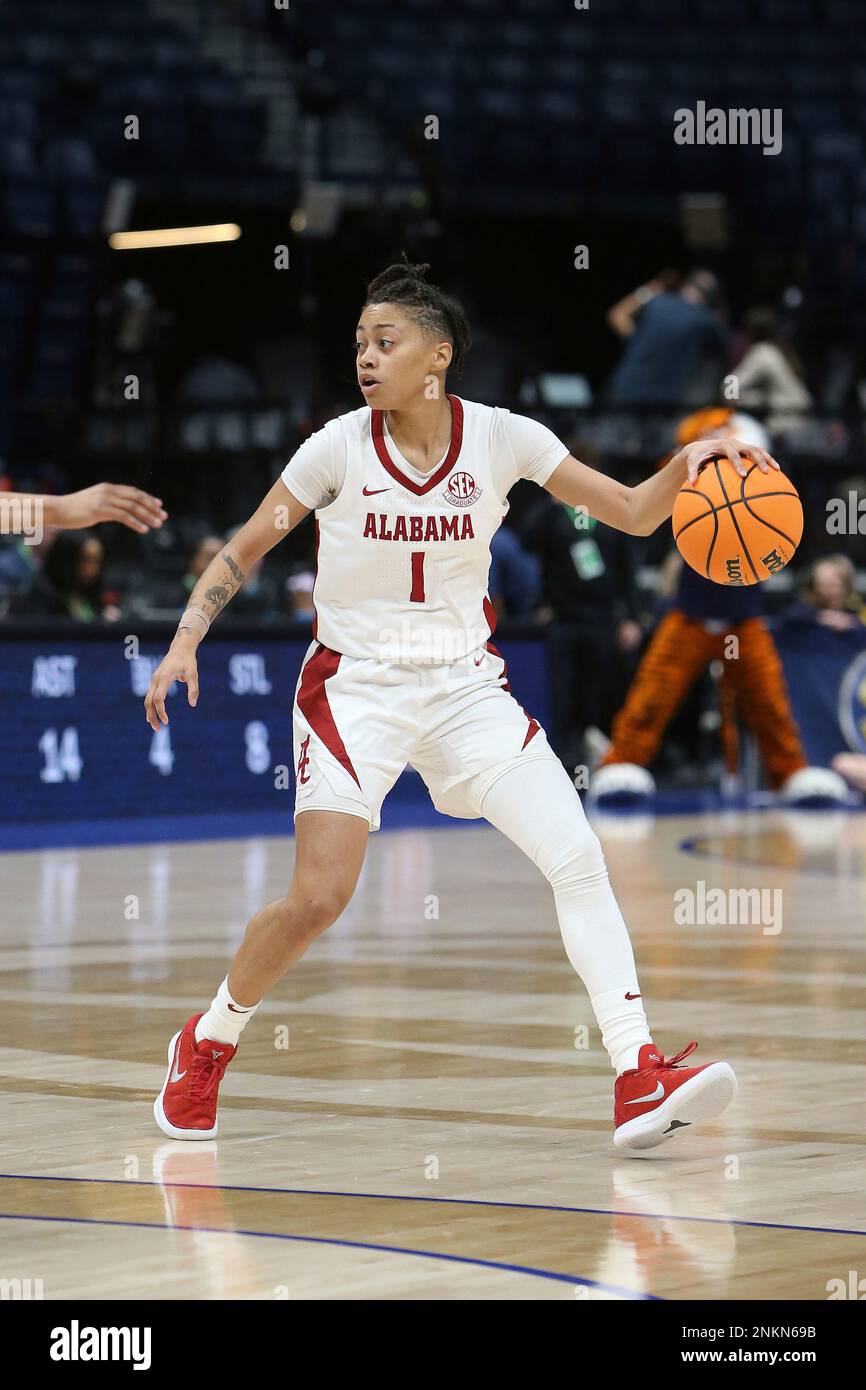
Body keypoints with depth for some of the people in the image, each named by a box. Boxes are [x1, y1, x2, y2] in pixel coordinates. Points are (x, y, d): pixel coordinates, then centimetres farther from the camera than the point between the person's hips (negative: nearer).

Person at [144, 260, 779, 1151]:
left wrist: (687, 463, -23)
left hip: (465, 685, 2)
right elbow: (241, 552, 1)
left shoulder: (502, 438, -5)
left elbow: (633, 514, -4)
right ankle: (205, 1045, 12)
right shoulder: (339, 447, -9)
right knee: (319, 896, -14)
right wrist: (185, 642, -11)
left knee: (578, 856, -14)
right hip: (354, 687, -2)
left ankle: (638, 1078, -15)